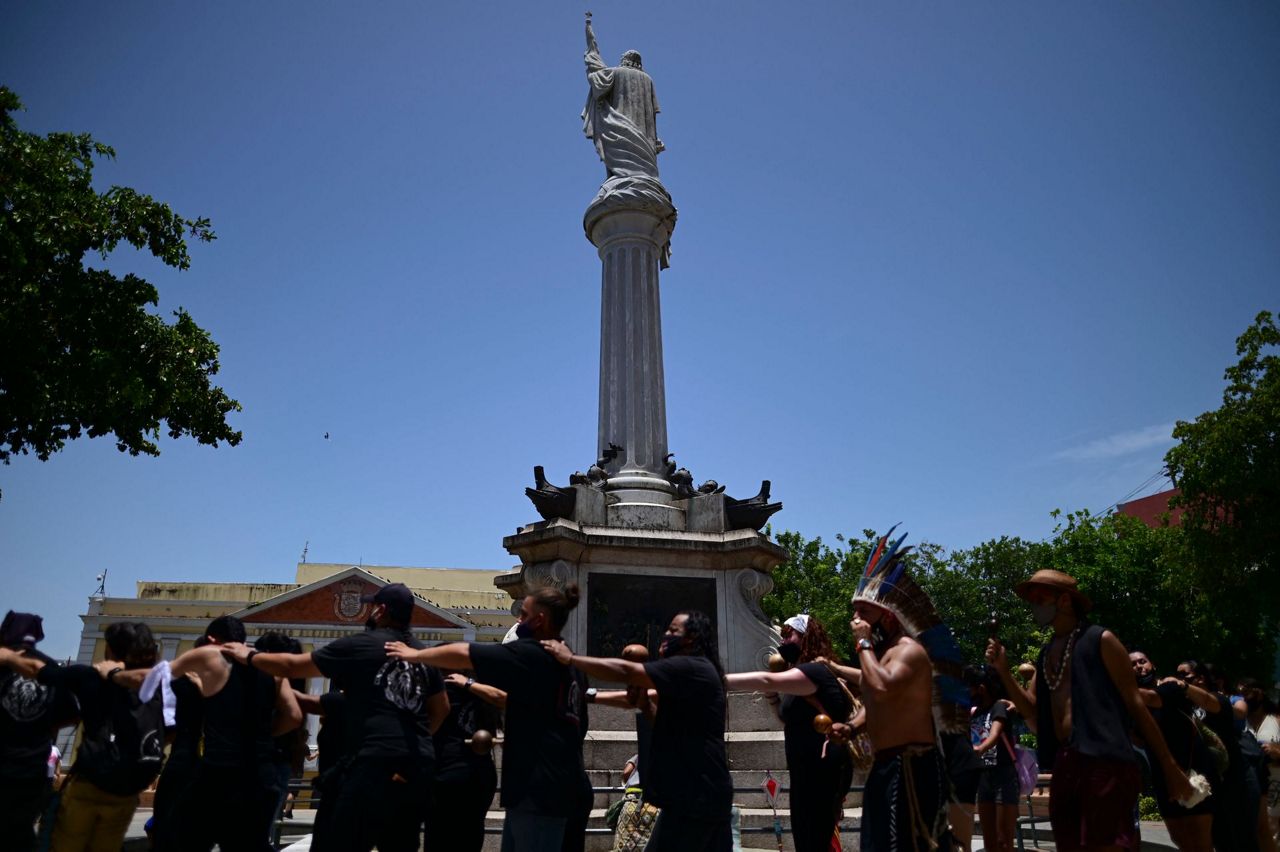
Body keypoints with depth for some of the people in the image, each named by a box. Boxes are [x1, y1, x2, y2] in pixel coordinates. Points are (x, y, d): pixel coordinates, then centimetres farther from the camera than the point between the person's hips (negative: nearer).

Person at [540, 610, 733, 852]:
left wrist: (569, 658, -17)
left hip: (694, 796, -10)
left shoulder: (690, 668, -15)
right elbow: (667, 724, 22)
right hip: (707, 793, 10)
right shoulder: (697, 671, 18)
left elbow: (626, 672, -21)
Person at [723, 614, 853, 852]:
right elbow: (791, 722, 22)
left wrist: (720, 680, -30)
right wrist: (772, 698, 5)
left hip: (824, 770, -10)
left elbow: (767, 680, -30)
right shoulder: (802, 675, 16)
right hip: (805, 770, 10)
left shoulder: (816, 671, -15)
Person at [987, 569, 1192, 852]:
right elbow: (1033, 714, 15)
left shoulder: (1099, 640, 0)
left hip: (1103, 761, -7)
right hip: (1064, 765, 7)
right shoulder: (1047, 654, 19)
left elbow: (1135, 704, -2)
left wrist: (1170, 767, -3)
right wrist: (1003, 669, 4)